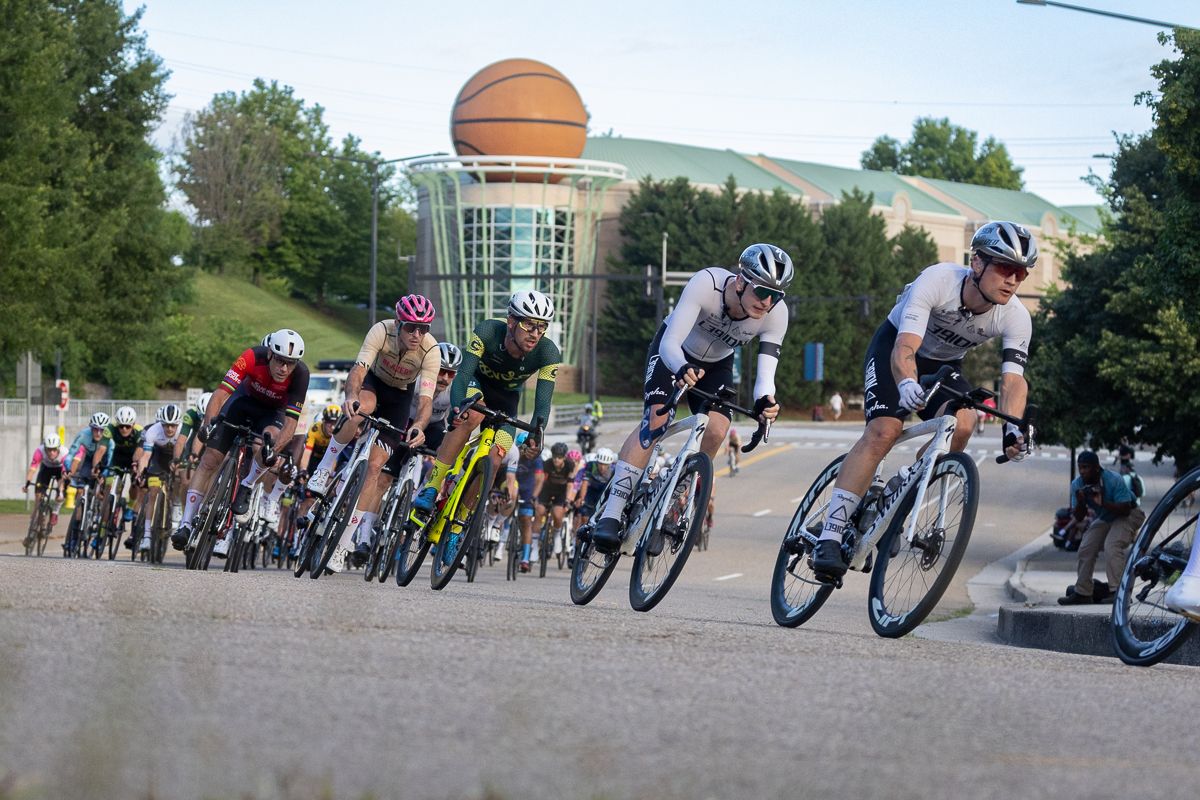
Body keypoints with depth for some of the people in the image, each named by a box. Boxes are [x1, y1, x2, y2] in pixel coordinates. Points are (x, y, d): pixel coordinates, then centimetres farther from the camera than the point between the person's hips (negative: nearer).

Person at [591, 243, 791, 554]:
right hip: (675, 352, -3)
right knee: (657, 419, -25)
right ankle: (610, 515, -29)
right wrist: (681, 369, -64)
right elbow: (669, 344, -42)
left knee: (716, 432, -20)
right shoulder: (707, 283, -38)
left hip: (716, 364, 3)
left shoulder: (776, 313, -29)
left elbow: (766, 371, -34)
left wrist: (765, 401, -57)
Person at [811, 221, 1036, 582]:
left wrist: (1013, 428, -50)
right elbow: (904, 349, -42)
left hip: (943, 363, 4)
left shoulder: (1016, 318, -23)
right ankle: (829, 539, -28)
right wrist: (906, 385, -64)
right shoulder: (937, 281, -34)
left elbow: (1013, 379, -30)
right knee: (884, 431, -26)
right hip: (894, 346, -4)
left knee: (962, 422, -27)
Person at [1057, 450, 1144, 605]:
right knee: (1085, 548, -4)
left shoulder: (1113, 480, -29)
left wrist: (1102, 503, -44)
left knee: (1111, 545, -29)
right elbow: (1078, 518, -9)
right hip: (1104, 519, 7)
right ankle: (1082, 593, 7)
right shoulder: (1077, 485, -13)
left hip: (1128, 515, -7)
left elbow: (1125, 510, -33)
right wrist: (1080, 503, -30)